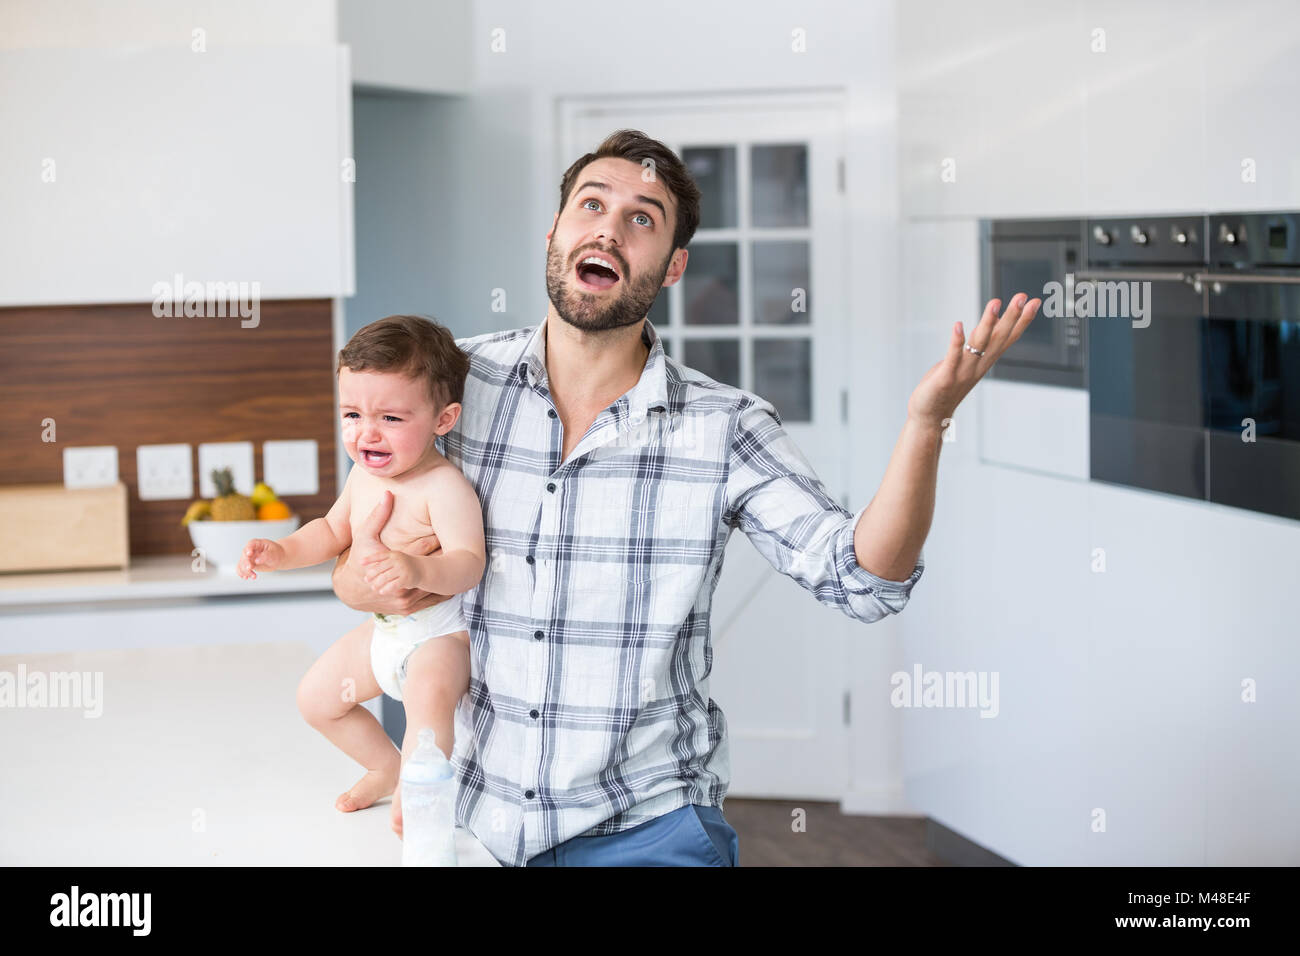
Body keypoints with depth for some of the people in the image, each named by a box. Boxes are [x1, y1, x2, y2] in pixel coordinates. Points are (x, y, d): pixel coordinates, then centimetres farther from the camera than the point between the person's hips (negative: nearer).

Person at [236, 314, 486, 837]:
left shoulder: (445, 486, -26)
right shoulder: (364, 475, 0)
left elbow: (468, 562, -35)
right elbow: (332, 531, 16)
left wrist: (417, 569, -54)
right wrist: (281, 551, 0)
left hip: (440, 629, -9)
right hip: (383, 630, 9)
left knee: (429, 697, -38)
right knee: (315, 697, 20)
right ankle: (387, 766, 41)